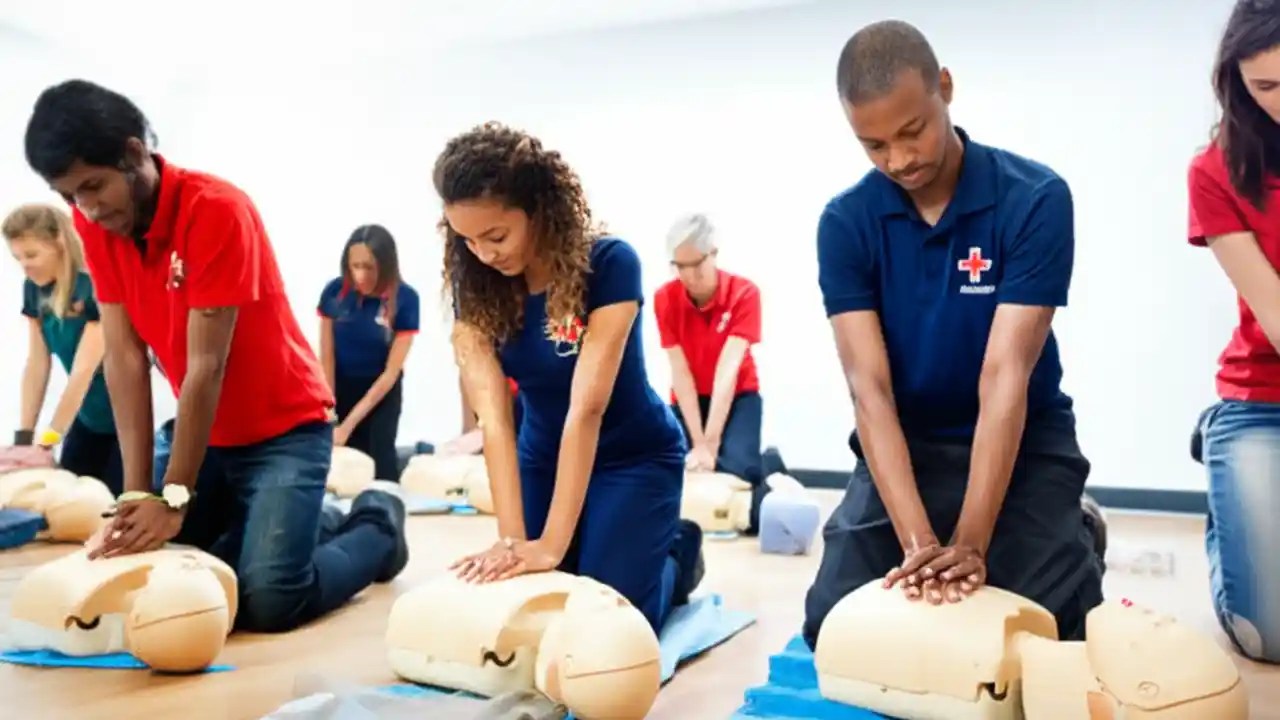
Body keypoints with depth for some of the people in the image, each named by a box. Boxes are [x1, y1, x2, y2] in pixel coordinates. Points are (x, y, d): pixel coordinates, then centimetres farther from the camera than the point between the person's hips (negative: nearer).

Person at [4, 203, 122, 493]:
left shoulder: (95, 286, -23)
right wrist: (24, 436, -7)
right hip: (87, 418, 7)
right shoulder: (35, 288, 0)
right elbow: (37, 364, -1)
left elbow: (83, 371, -26)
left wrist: (48, 442, -26)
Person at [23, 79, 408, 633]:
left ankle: (376, 527, 10)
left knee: (268, 597, -20)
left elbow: (207, 364, -24)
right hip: (202, 430, 7)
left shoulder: (217, 209, -22)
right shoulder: (94, 223, -4)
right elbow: (123, 356, -9)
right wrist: (136, 491, -14)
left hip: (284, 429, -7)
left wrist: (174, 498, -24)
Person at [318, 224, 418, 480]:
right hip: (340, 387, 1)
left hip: (381, 391, -1)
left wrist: (348, 425, -20)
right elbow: (327, 359, -8)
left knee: (378, 461, -9)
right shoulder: (334, 291, -15)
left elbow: (391, 372, -17)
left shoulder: (405, 299, -20)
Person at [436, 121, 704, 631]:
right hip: (544, 457, 5)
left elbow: (586, 407, -33)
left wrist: (552, 543, -37)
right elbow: (492, 414, -23)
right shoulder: (475, 285, -14)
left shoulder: (609, 264, -27)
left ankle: (679, 551, 19)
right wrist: (511, 537, -33)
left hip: (635, 456, -4)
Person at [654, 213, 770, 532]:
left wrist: (710, 442, -35)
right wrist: (698, 442, -27)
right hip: (689, 399, 2)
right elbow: (680, 372, -20)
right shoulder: (664, 298, -17)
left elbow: (728, 368, -29)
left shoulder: (744, 292, -21)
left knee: (738, 466, -28)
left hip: (738, 395, -2)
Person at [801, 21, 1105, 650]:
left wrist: (971, 544, -32)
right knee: (833, 623, -8)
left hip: (1025, 446, -1)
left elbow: (1005, 376, -24)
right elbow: (869, 387, -19)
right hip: (902, 448, 2)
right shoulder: (845, 223, -11)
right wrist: (918, 541, -30)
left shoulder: (1037, 199, -17)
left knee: (1047, 632, -16)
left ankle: (1078, 539, 17)